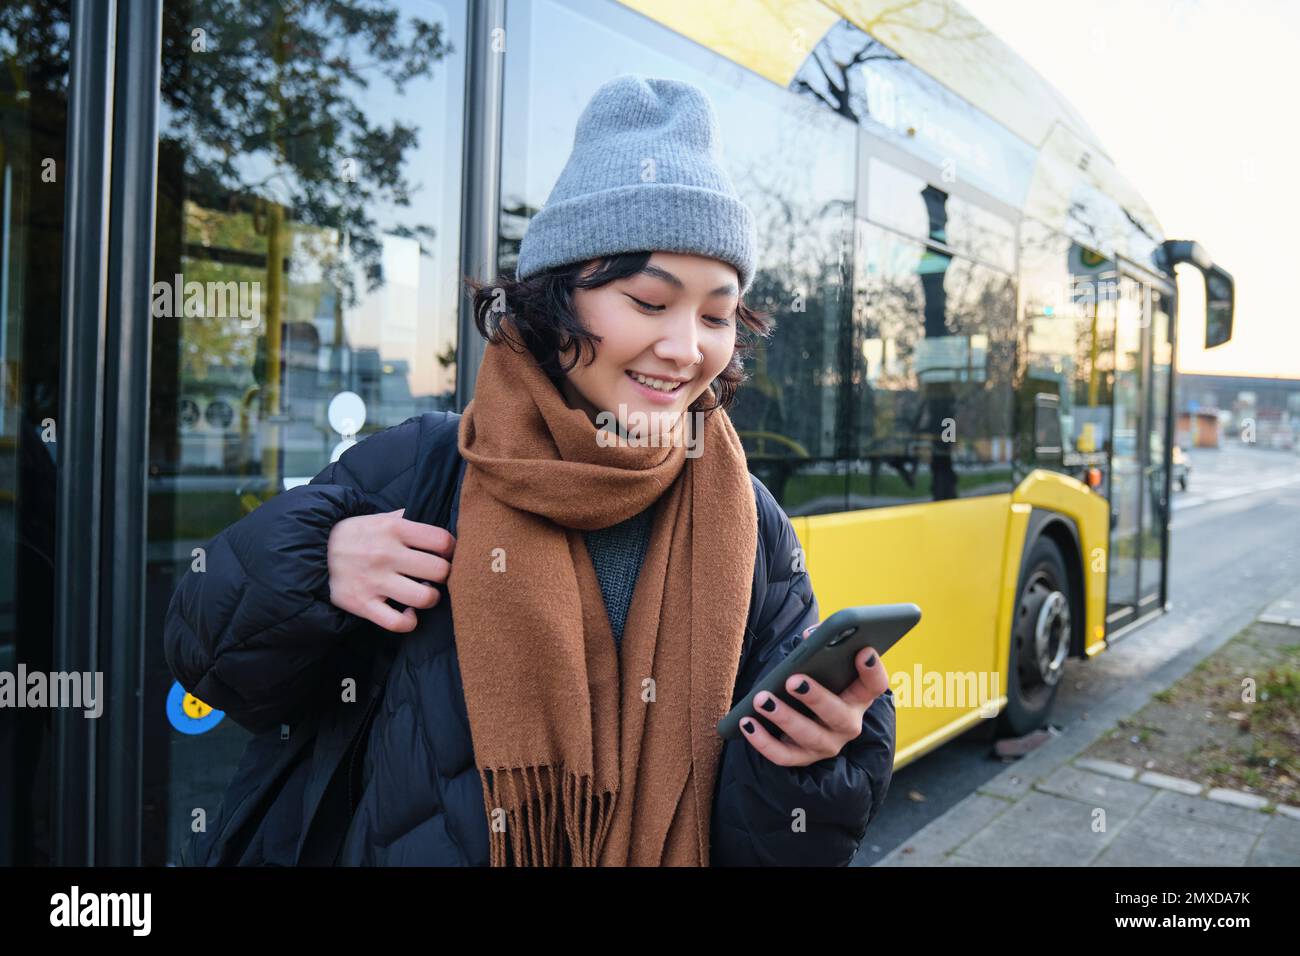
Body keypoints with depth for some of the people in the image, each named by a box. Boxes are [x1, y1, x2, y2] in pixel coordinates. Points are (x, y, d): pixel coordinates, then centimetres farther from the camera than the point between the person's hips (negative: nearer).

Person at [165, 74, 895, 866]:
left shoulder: (753, 530, -5)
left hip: (673, 853, 1)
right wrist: (308, 567, -16)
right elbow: (232, 682, 0)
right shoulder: (415, 473, -9)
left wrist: (815, 751, -21)